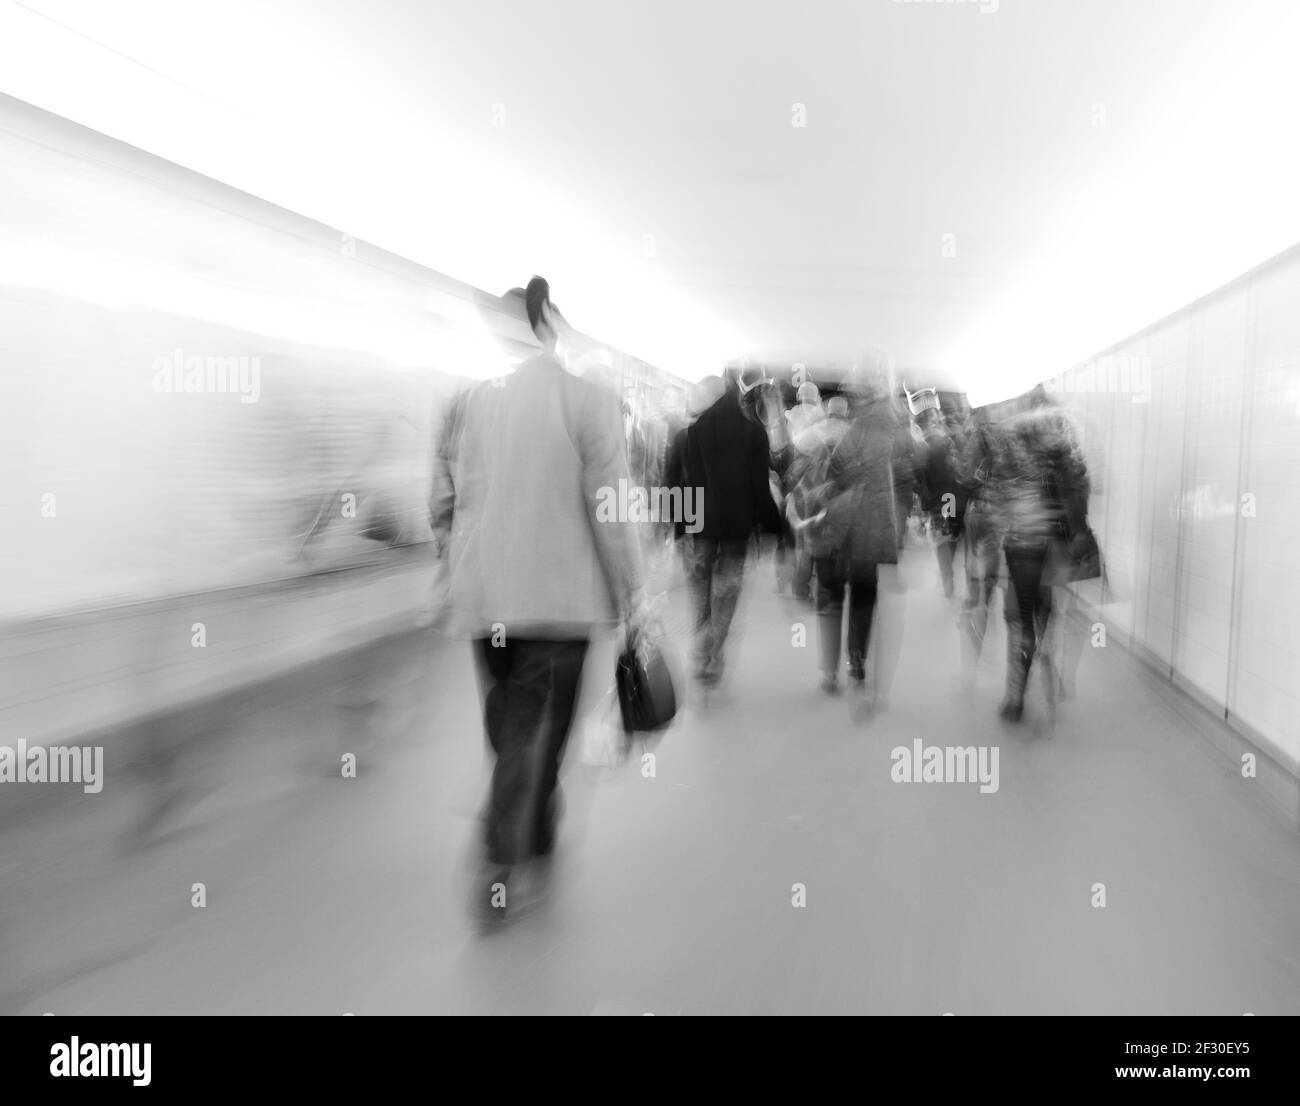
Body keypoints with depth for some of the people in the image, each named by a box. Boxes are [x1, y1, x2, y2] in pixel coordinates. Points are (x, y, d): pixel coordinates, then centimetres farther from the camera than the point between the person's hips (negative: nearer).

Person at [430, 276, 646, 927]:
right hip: (559, 598, -4)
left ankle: (540, 846, 34)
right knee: (535, 734, 5)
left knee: (510, 729, 18)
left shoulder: (467, 398, 4)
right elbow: (611, 513, -10)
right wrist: (633, 596, -1)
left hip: (481, 599, 5)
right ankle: (497, 868, 2)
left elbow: (441, 506, 8)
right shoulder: (589, 401, -9)